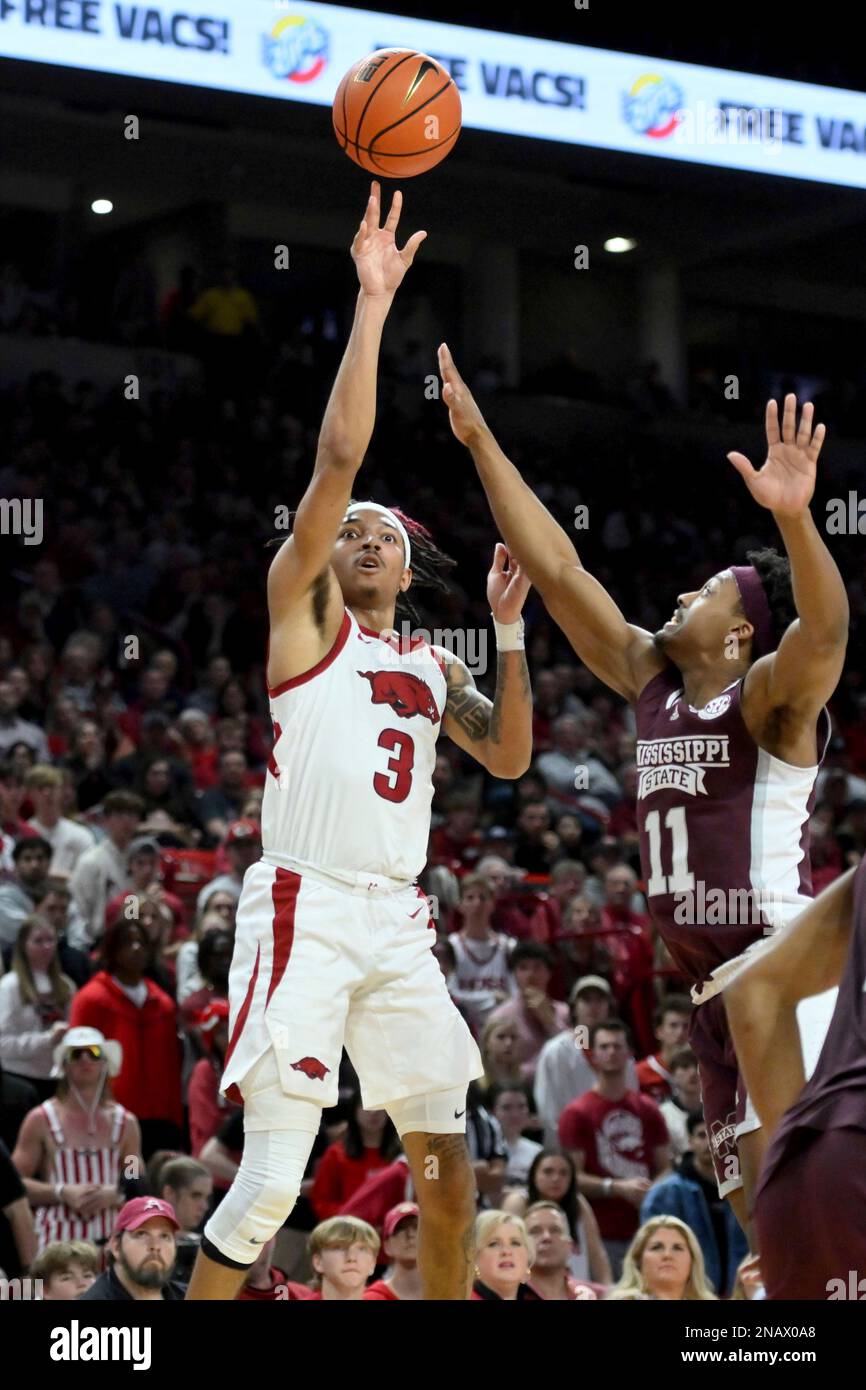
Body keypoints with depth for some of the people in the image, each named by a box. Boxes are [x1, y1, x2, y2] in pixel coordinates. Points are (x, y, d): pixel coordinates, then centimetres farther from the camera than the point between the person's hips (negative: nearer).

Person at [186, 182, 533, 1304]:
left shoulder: (431, 667, 21)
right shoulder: (303, 608, 4)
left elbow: (508, 759, 10)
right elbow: (339, 455, -7)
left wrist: (509, 629, 5)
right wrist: (373, 304, -11)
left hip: (397, 920, 6)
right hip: (307, 908, -6)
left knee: (447, 1160, 9)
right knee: (272, 1179, -14)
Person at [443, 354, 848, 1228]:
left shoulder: (768, 696, -6)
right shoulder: (653, 682, 13)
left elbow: (824, 626, -28)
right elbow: (557, 570, 14)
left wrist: (794, 518, -46)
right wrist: (480, 443, 11)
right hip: (712, 990, 8)